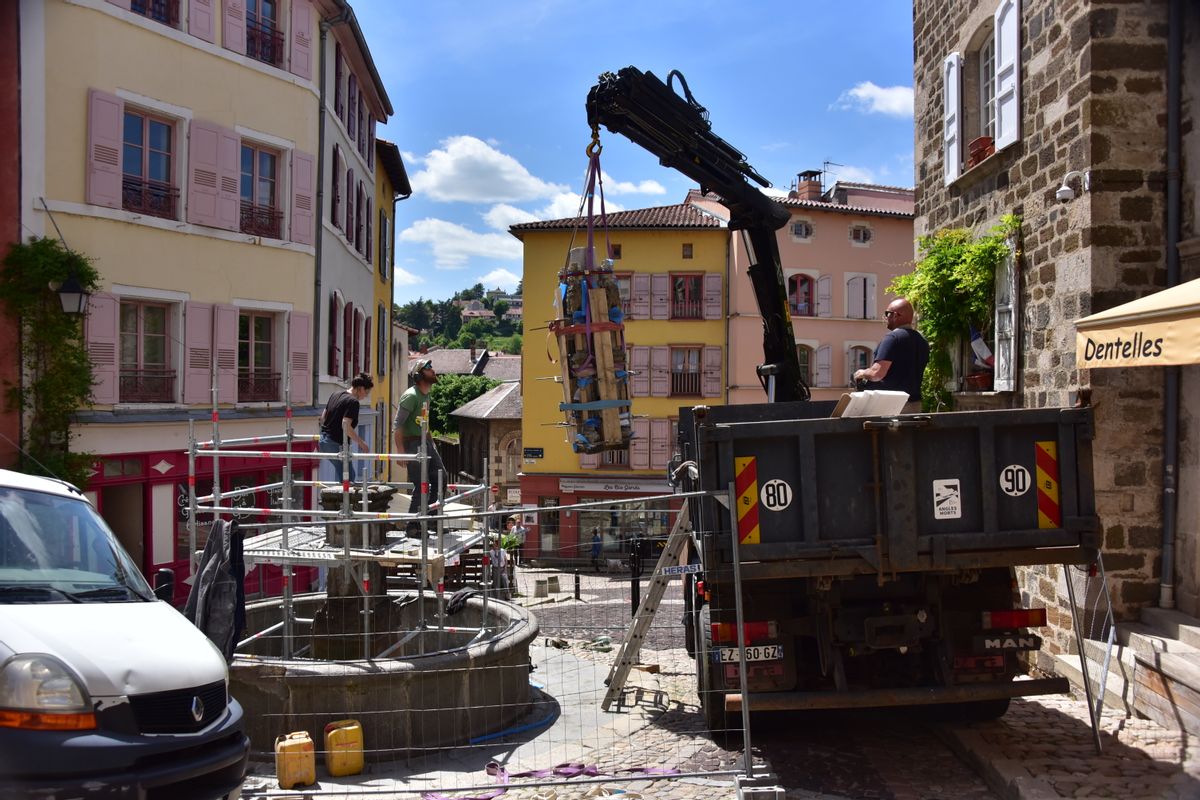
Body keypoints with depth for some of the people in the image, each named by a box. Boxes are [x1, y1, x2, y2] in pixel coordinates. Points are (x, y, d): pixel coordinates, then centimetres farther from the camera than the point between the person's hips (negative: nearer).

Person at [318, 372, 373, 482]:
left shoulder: (335, 395, 11)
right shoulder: (353, 402, -15)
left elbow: (323, 417, 18)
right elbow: (346, 426, -24)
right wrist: (362, 444, -17)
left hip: (323, 441, 9)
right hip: (337, 444, -9)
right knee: (349, 477, 0)